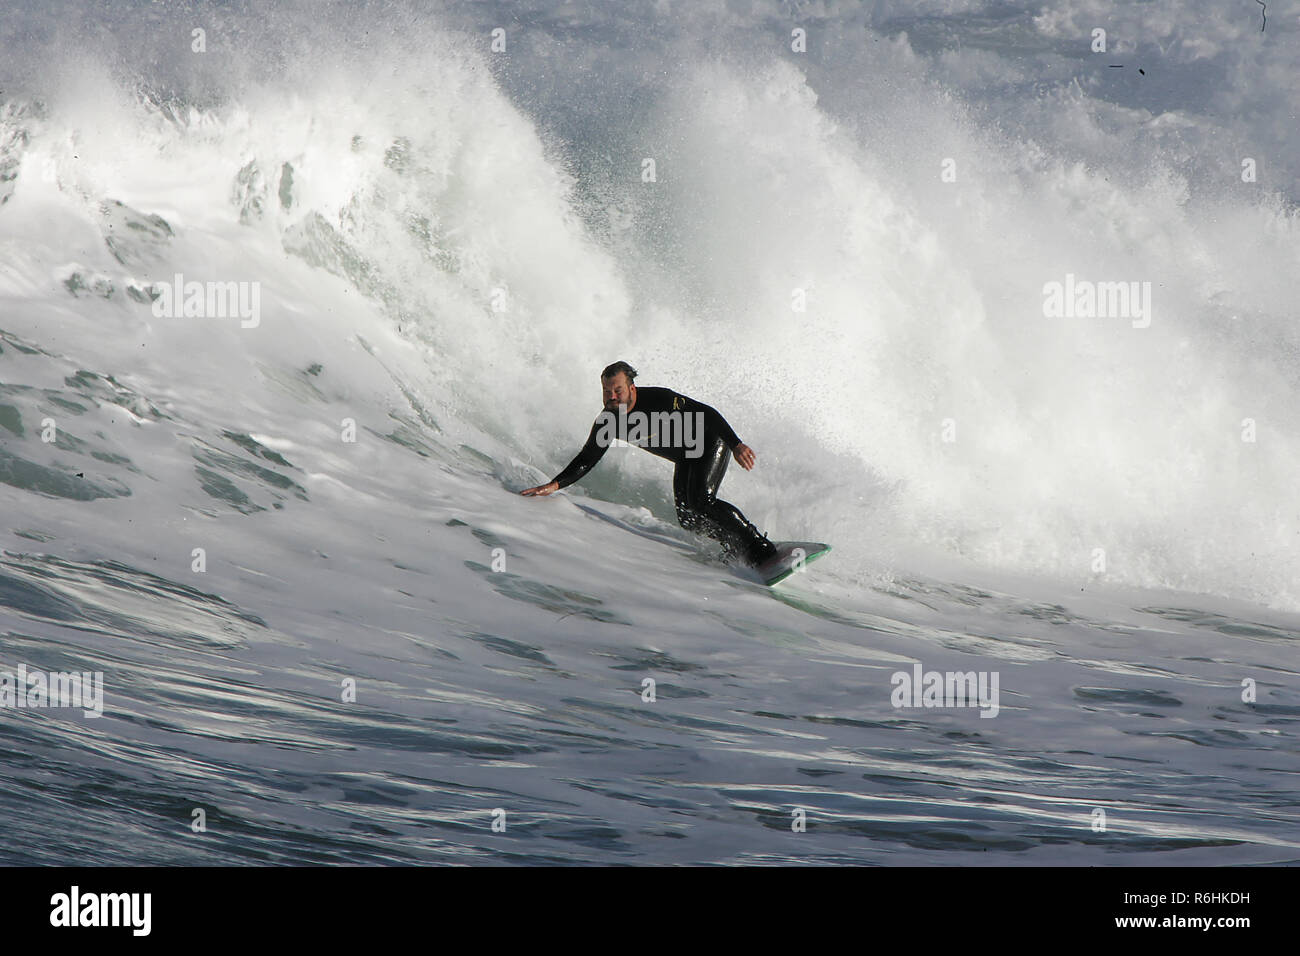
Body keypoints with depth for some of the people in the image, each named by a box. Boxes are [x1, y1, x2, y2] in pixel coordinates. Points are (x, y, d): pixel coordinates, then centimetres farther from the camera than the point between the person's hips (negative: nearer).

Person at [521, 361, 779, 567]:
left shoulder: (658, 398, -29)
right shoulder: (608, 419, -12)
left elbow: (708, 414, -28)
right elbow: (587, 459, -4)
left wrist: (736, 445, -36)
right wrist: (556, 484, -17)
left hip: (710, 444, -7)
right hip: (685, 460, 7)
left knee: (700, 501, -25)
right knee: (687, 519, -5)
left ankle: (763, 551, -23)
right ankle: (741, 556, 6)